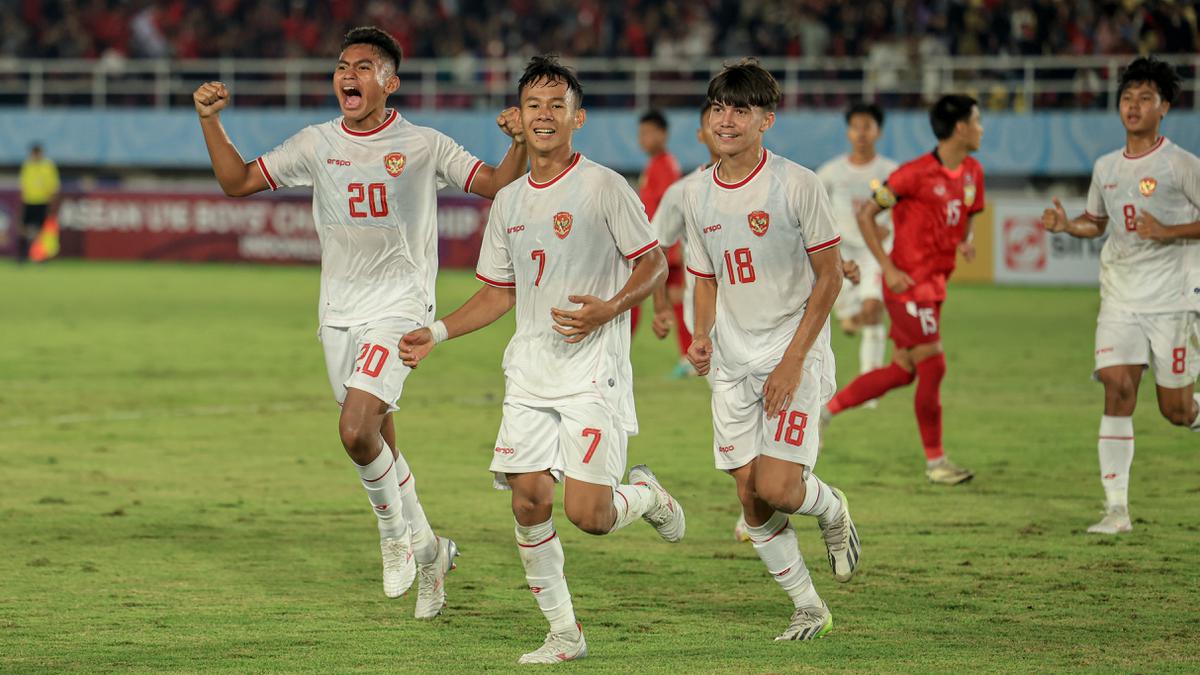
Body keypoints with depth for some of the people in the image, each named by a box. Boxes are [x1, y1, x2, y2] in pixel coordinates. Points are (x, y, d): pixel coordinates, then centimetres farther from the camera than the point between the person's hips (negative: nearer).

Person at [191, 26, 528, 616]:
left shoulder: (423, 146, -4)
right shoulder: (316, 145, 5)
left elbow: (496, 186, 0)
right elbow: (238, 181, 7)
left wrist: (519, 144, -19)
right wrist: (210, 121, -5)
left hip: (399, 307, -5)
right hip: (339, 313, 5)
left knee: (357, 430, -21)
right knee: (376, 442, 10)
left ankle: (396, 530, 4)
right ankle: (427, 549, 28)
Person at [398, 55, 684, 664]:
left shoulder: (604, 187, -6)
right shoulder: (508, 202, 11)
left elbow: (653, 264, -4)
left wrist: (609, 309, -21)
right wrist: (436, 334, 9)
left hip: (594, 371, -5)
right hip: (530, 375, 5)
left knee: (587, 513, -14)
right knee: (529, 501, -3)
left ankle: (644, 493, 21)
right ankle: (563, 632, 10)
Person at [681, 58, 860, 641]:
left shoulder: (797, 185, -12)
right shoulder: (697, 194, 4)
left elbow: (829, 275, -9)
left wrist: (794, 360, -14)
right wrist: (702, 337, -4)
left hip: (794, 354, -5)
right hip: (732, 363, 5)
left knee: (777, 487, -17)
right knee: (750, 496, 2)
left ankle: (832, 511, 19)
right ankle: (808, 608, 19)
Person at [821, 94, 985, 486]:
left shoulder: (972, 174, 7)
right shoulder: (916, 173, -15)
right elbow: (866, 215, -9)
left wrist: (965, 243, -1)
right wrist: (888, 268, -15)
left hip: (934, 285, 8)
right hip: (908, 282, -8)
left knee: (902, 372, 11)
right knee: (933, 367, -7)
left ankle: (825, 411, 24)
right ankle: (935, 461, 3)